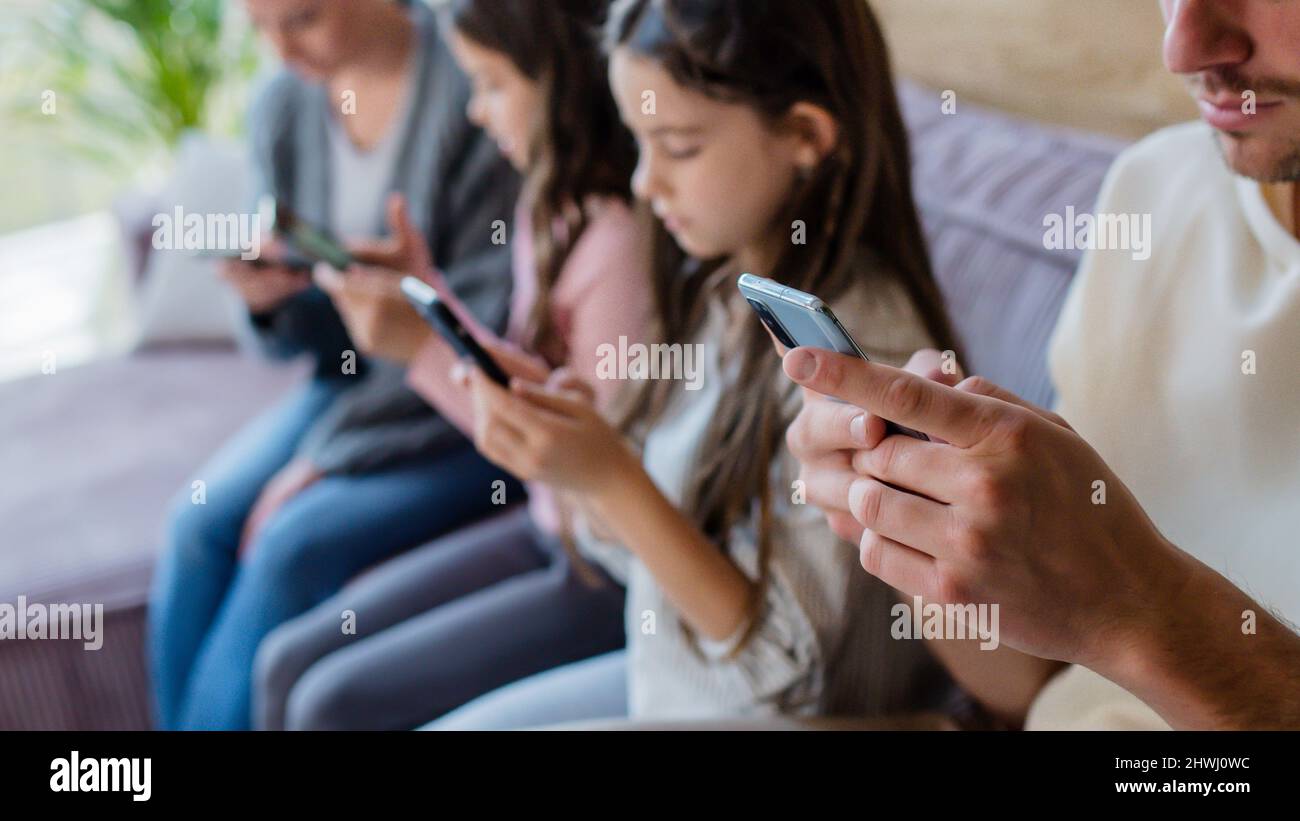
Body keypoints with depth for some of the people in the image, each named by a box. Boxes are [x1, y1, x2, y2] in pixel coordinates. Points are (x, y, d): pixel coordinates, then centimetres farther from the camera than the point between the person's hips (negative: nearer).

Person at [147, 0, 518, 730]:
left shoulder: (471, 89, -17)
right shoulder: (286, 110, 4)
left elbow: (486, 322, -18)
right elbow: (321, 334, 10)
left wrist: (331, 453, -16)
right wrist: (278, 300, -16)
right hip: (353, 383, 6)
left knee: (297, 545, -21)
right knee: (202, 520, -13)